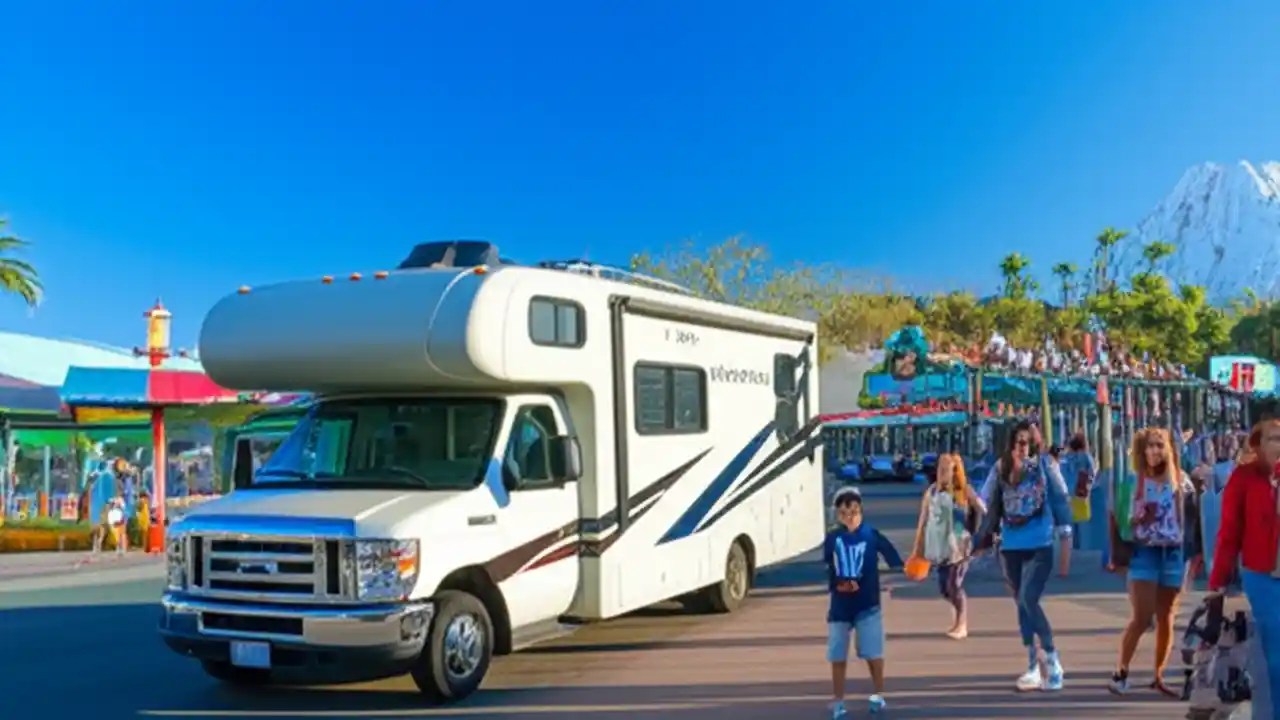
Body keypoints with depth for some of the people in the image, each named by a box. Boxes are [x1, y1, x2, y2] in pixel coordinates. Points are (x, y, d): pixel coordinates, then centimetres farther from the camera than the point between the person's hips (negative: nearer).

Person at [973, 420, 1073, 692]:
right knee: (1022, 605, 11)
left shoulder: (1045, 464, -3)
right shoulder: (1001, 468, 5)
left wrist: (1065, 534, -8)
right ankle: (1032, 666, 21)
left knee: (1028, 600, -16)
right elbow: (989, 505, 9)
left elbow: (1060, 498, -2)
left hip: (1040, 545, -4)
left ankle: (1052, 659, 0)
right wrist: (981, 539, 10)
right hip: (1010, 547, 4)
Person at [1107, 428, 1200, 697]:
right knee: (1141, 618, -9)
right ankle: (1120, 672, 5)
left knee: (1166, 619, 9)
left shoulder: (1180, 480, 5)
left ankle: (1159, 677, 21)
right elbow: (1118, 517, 0)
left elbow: (1195, 514, 4)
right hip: (1143, 553, -3)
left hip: (1174, 554, 3)